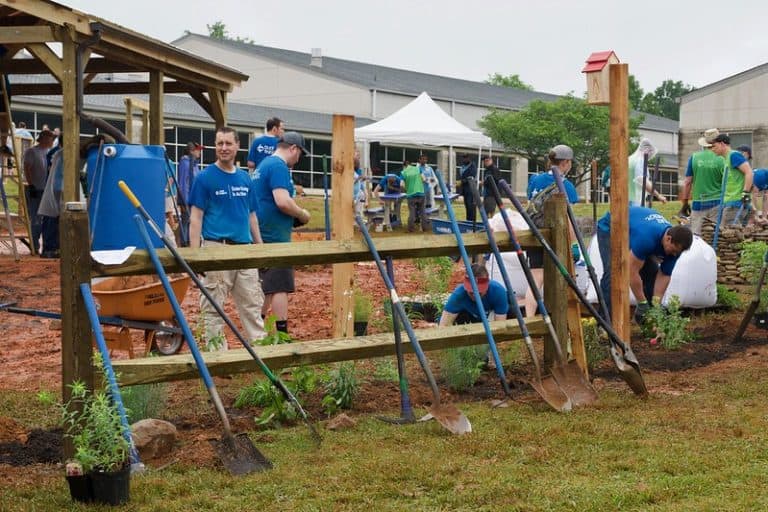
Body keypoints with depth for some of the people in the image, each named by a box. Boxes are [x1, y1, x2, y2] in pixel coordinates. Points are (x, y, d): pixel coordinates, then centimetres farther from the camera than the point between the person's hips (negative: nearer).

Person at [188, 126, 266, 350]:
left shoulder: (245, 178, 13)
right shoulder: (205, 178, -3)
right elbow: (195, 218, -5)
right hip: (216, 248, -5)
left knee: (253, 304, 8)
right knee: (213, 307, 0)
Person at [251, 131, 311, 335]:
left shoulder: (263, 164, 18)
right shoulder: (279, 166, -14)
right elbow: (283, 202, -26)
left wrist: (296, 214, 19)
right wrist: (303, 214, -9)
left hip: (261, 235, 10)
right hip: (275, 237, -10)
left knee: (265, 286, 16)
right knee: (280, 287, -6)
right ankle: (282, 332, -5)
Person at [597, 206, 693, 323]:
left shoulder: (674, 245, -20)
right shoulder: (646, 238, -43)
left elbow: (664, 276, -11)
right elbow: (632, 273, -35)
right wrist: (642, 304, -28)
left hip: (633, 228, 7)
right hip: (609, 228, -7)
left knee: (652, 272, -4)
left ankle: (646, 319, 6)